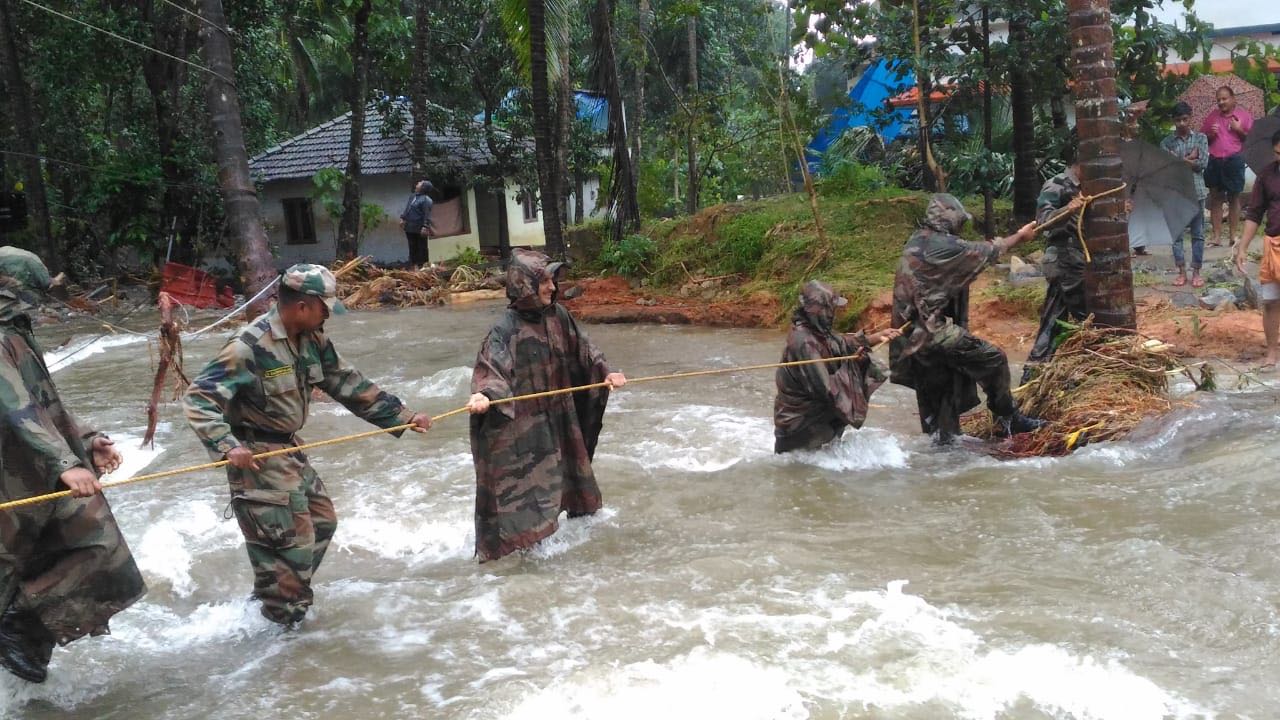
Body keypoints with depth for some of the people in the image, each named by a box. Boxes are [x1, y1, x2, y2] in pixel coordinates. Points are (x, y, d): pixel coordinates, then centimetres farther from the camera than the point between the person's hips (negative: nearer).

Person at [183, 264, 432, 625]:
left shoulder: (312, 340, 1)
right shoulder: (249, 347, -24)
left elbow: (348, 384, 9)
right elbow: (197, 397, -24)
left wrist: (402, 416, 8)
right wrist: (227, 446, -36)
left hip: (290, 450, 9)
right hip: (257, 457, -9)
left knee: (322, 521, 18)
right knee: (294, 540, -6)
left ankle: (273, 597, 35)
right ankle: (280, 617, 15)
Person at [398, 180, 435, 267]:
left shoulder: (426, 200, -13)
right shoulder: (412, 196, 13)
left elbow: (427, 215, -19)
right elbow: (407, 208, 22)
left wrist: (425, 227, -25)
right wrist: (403, 218, 13)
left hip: (420, 229, -8)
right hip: (410, 228, 8)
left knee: (422, 248, 0)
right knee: (412, 248, 13)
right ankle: (415, 265, 21)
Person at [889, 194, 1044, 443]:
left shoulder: (916, 242, 11)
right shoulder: (942, 247, -16)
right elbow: (986, 252, -3)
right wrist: (1019, 236, 13)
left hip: (914, 335, 9)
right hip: (935, 332, -9)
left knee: (934, 394, 16)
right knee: (992, 360, -2)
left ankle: (942, 440, 23)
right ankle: (1008, 419, 9)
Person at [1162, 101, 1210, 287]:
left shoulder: (1201, 138, 5)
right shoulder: (1166, 142, 4)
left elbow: (1203, 164, -6)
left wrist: (1179, 160, -9)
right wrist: (1189, 159, -10)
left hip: (1196, 191, 0)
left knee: (1198, 233, 3)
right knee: (1176, 233, 3)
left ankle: (1196, 272, 10)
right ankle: (1181, 272, 12)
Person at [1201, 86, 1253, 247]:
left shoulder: (1244, 115, 5)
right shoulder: (1212, 116, 12)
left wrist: (1240, 130, -10)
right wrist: (1210, 135, -3)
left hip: (1234, 160, -2)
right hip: (1214, 160, 2)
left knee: (1234, 197, 3)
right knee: (1215, 197, 1)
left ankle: (1234, 235, 7)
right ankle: (1216, 235, 3)